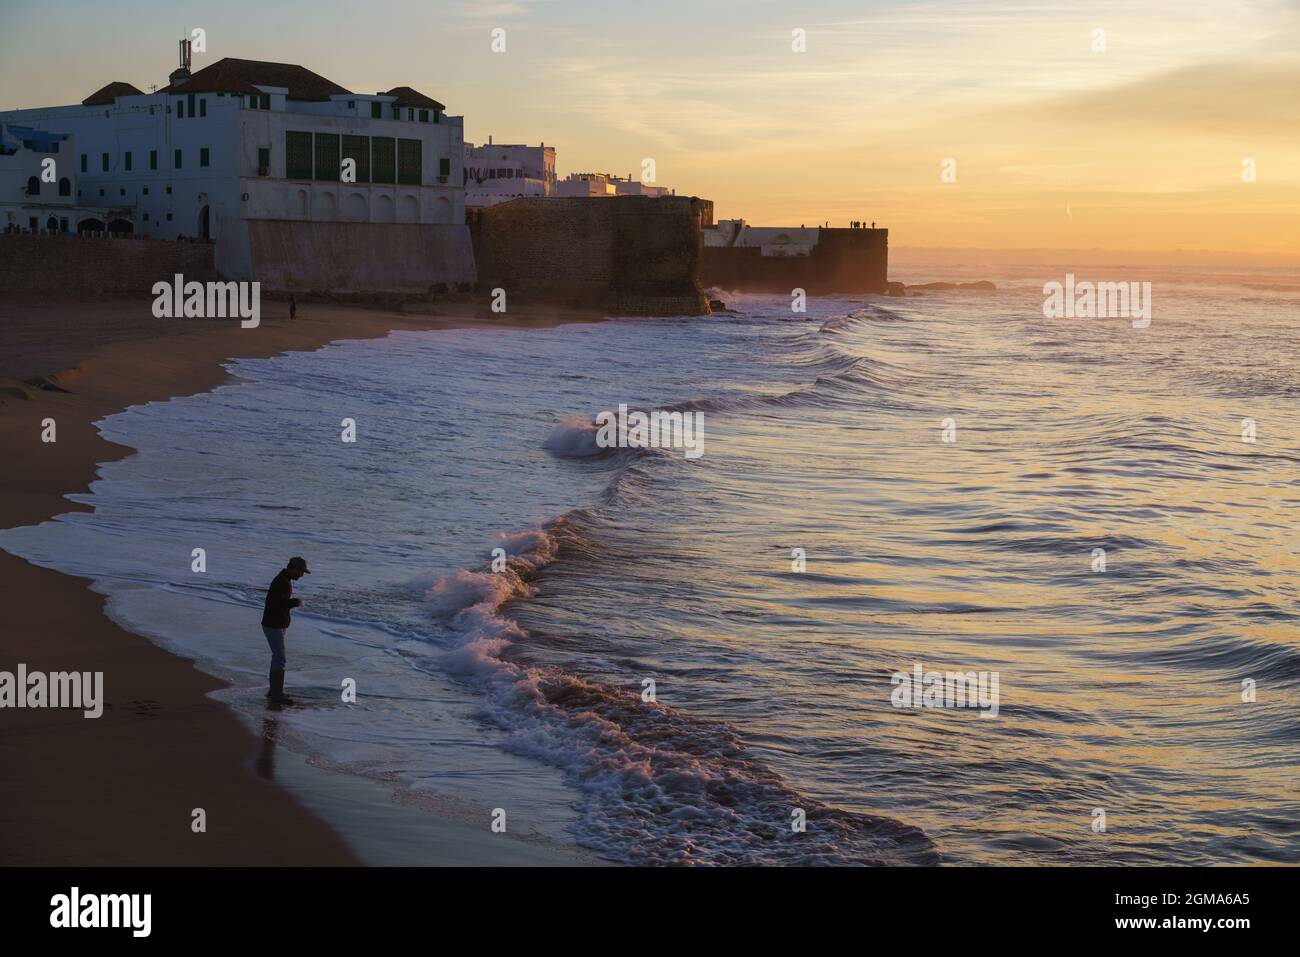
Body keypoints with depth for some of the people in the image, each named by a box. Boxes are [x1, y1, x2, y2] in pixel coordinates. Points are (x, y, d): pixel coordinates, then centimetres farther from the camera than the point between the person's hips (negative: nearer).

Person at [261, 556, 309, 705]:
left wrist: (294, 602, 5)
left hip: (279, 625, 11)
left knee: (278, 657, 16)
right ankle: (276, 694, -5)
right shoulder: (282, 582, -22)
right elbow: (276, 604, -28)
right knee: (279, 659, -8)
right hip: (274, 626, -11)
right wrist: (295, 602, -19)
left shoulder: (285, 580, 11)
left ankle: (274, 691, 24)